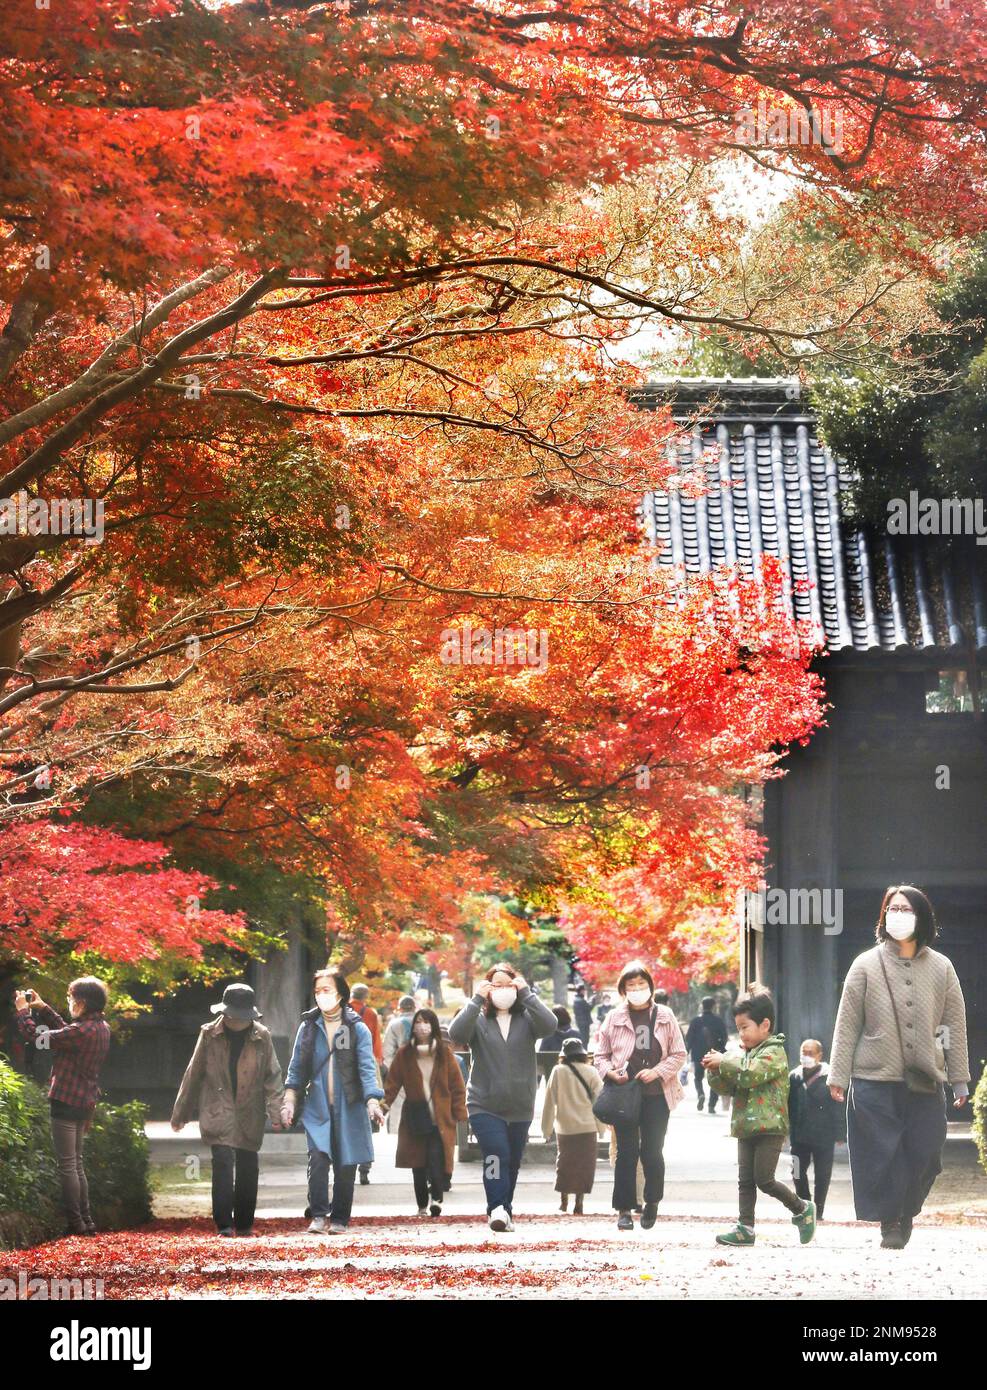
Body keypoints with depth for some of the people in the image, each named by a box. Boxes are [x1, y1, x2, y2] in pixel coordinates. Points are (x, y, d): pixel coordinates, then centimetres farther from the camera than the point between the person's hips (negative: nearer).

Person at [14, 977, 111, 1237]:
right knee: (76, 1163, 18)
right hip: (85, 1102, 9)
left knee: (67, 1164, -3)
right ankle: (86, 1220, 20)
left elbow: (35, 1037, -18)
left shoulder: (81, 1030, -22)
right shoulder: (101, 1028, 7)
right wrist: (43, 1009, 22)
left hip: (66, 1101, -9)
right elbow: (66, 1032, 22)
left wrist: (23, 1010, -2)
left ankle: (75, 1224, -2)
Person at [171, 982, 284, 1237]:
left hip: (250, 1113, 2)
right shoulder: (209, 1034, 0)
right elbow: (193, 1074, 7)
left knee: (248, 1167, 7)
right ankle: (224, 1223, -14)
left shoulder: (262, 1037, 2)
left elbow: (272, 1076, 3)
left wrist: (275, 1111, -8)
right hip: (218, 1110, -2)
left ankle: (244, 1223, 20)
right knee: (223, 1161, -15)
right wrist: (181, 1112, 10)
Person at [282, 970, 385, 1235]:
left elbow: (367, 1067, -7)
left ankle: (339, 1220, 15)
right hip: (317, 1106, 1)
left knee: (345, 1166, 3)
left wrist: (372, 1101, -19)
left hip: (349, 1107, -1)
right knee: (318, 1158, -17)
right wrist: (290, 1100, 1)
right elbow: (296, 1066, 10)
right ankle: (318, 1216, -14)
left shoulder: (357, 1029, -1)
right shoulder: (308, 1027, 6)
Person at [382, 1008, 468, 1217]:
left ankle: (436, 1198, -8)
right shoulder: (404, 1053, 3)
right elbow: (392, 1083, 2)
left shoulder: (444, 1052, 1)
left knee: (437, 1160, -17)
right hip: (415, 1119, 2)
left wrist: (460, 1113, -2)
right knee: (418, 1165, 5)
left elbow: (457, 1086, 4)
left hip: (441, 1119, -2)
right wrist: (384, 1103, -14)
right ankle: (422, 1206, 15)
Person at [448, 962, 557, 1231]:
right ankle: (498, 1209, -28)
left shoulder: (526, 1019, 3)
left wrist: (526, 993, -15)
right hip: (485, 1105, -3)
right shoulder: (478, 1020, 1)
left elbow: (549, 1024, -16)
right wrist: (476, 999, -18)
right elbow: (456, 1032, -18)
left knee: (512, 1164, 11)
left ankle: (504, 1214, 25)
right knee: (497, 1156, -21)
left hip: (520, 1107, 3)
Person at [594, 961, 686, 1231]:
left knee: (652, 1152, 3)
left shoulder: (664, 1016, 3)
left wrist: (657, 1071, -10)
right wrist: (610, 1072, -11)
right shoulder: (614, 1018, 3)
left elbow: (679, 1054, 5)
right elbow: (600, 1055, 9)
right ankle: (624, 1209, 6)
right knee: (627, 1151, -1)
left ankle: (652, 1202, 24)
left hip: (656, 1095, 0)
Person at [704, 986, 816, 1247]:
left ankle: (802, 1209, 9)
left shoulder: (774, 1052, -8)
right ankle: (745, 1228, 5)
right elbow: (729, 1088, 17)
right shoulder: (746, 1053, 20)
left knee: (764, 1179, -9)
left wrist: (724, 1062, -17)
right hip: (746, 1127, 8)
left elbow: (751, 1074, -24)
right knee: (746, 1181, 5)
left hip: (769, 1127, -8)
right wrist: (715, 1072, -1)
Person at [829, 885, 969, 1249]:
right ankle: (890, 1222, 9)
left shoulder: (941, 968, 7)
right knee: (881, 1154, -3)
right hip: (875, 1082, -1)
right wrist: (838, 1075, -3)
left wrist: (960, 1079, 6)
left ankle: (906, 1213, 24)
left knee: (924, 1154, 1)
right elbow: (847, 1024, 1)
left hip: (926, 1082, 1)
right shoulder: (866, 965, 2)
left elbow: (955, 1026, 8)